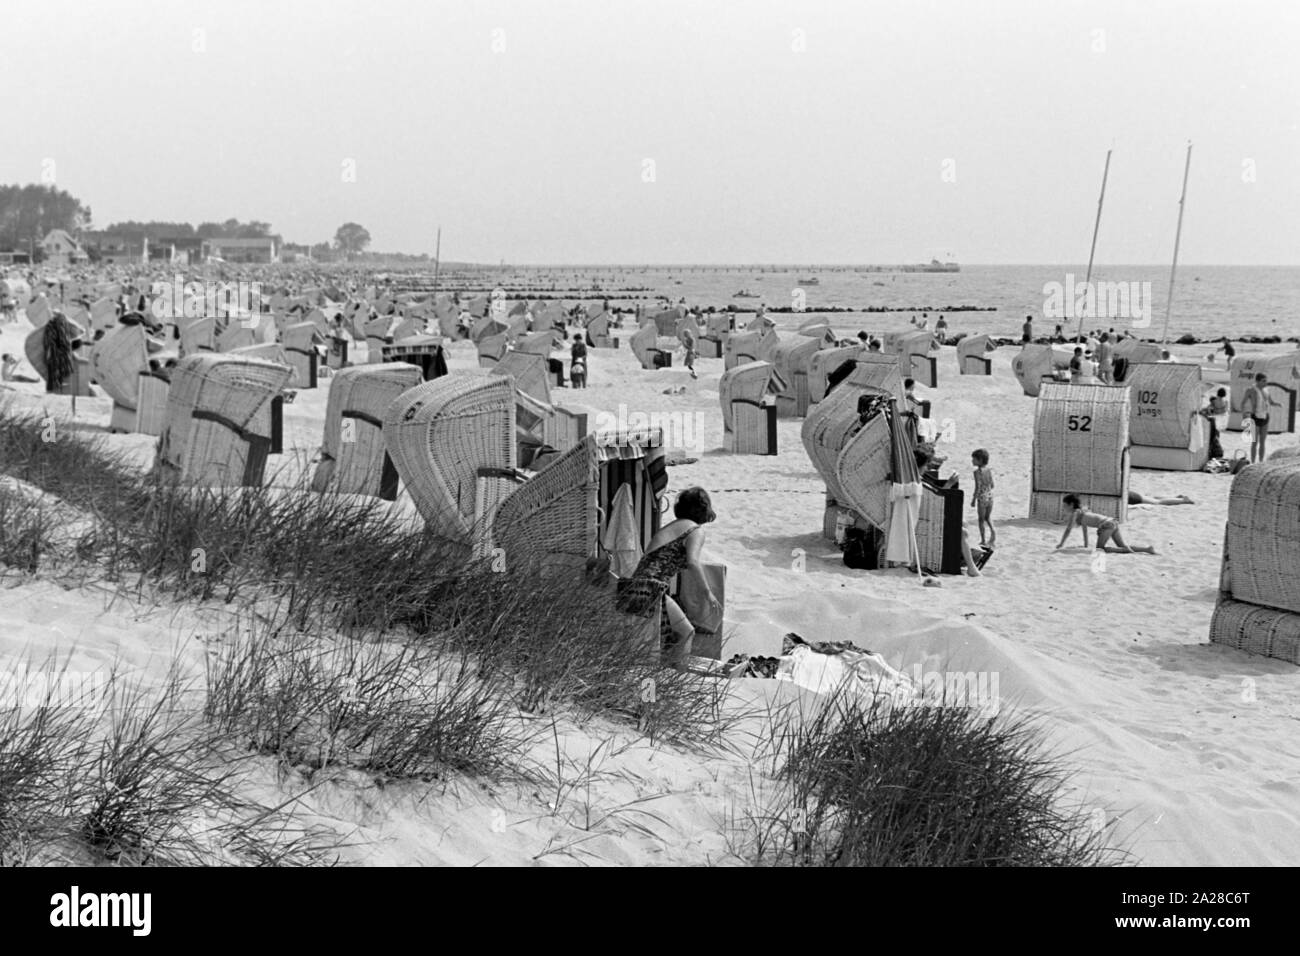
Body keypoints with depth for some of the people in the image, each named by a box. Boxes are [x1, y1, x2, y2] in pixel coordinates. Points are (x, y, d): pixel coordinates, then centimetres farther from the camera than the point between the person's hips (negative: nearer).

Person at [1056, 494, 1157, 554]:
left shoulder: (1075, 513, 3)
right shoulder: (1083, 511, 28)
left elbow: (1068, 530, 2)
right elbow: (1085, 528, 36)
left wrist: (1061, 544, 10)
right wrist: (1086, 545, 39)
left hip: (1106, 525, -9)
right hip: (1113, 522, 9)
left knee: (1099, 549, 2)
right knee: (1124, 546, 8)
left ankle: (1126, 550, -13)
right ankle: (1148, 548, -8)